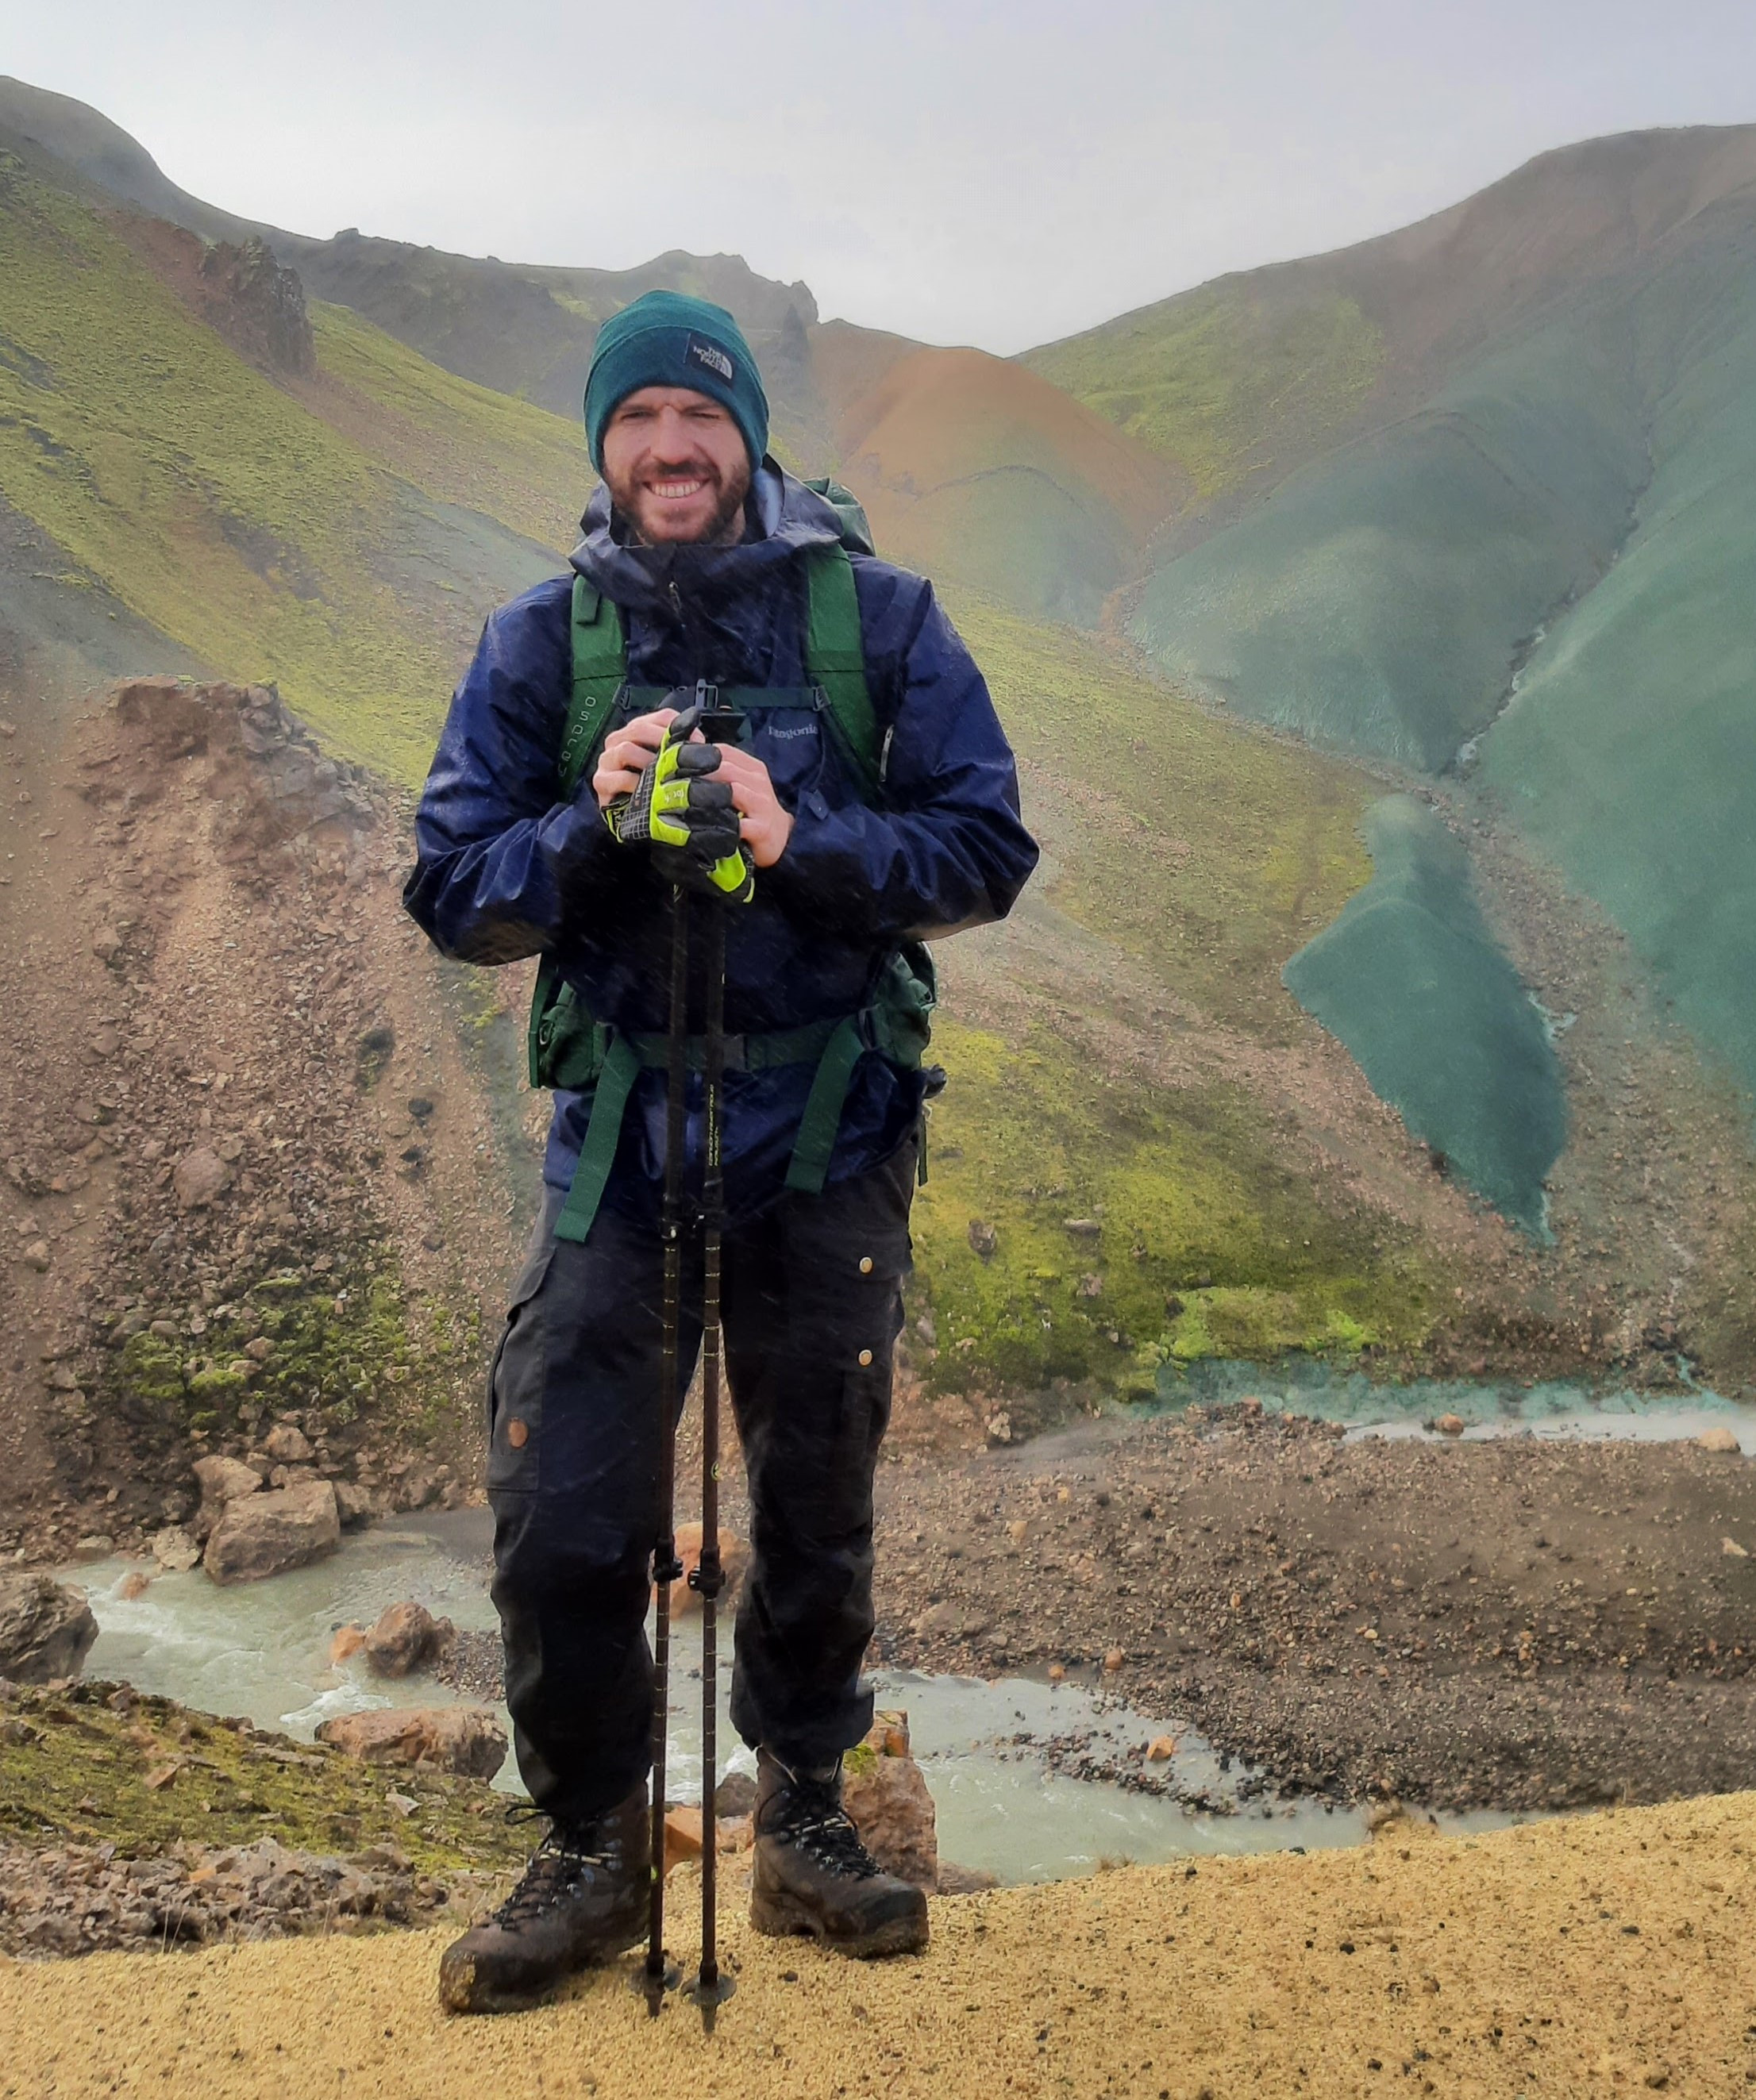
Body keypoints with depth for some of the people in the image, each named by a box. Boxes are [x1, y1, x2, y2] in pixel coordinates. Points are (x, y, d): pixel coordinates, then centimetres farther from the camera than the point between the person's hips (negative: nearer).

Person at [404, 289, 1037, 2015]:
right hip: (619, 1139, 1)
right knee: (561, 1527, 0)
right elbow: (451, 893, -2)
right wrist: (589, 823, -21)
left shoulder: (878, 615, -3)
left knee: (817, 1512, 13)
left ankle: (803, 1822, 35)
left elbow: (987, 851, -7)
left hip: (829, 1141, 0)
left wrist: (800, 842, -22)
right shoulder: (539, 642, 0)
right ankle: (590, 1852, 24)